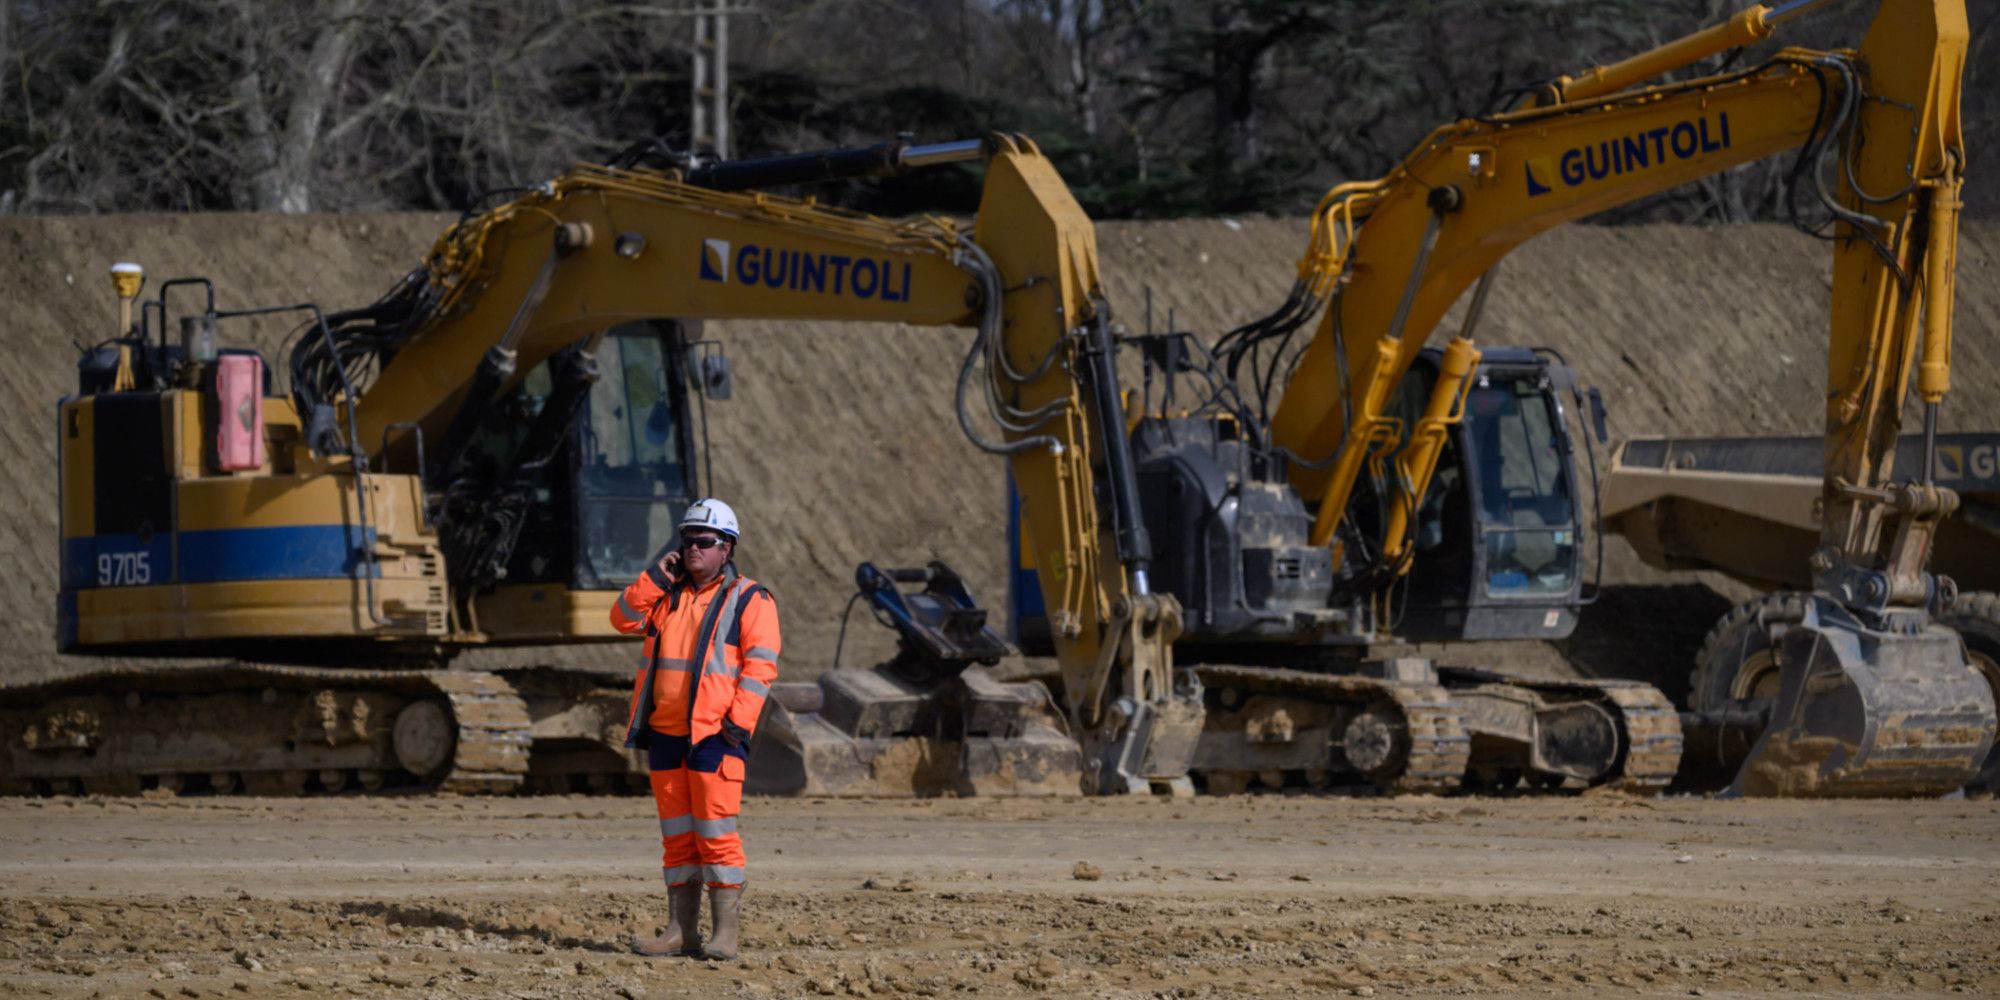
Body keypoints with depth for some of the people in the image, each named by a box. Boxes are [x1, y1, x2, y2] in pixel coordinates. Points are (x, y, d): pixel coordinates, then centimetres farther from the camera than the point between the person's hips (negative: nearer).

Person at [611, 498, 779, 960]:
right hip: (665, 732, 6)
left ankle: (724, 934, -9)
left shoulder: (749, 600, -1)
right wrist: (657, 577, -1)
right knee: (677, 834, 8)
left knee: (716, 833, -10)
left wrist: (739, 722, -17)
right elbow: (624, 618, 8)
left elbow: (760, 664, -8)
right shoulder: (668, 595, 17)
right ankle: (681, 931, 12)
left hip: (714, 735, -6)